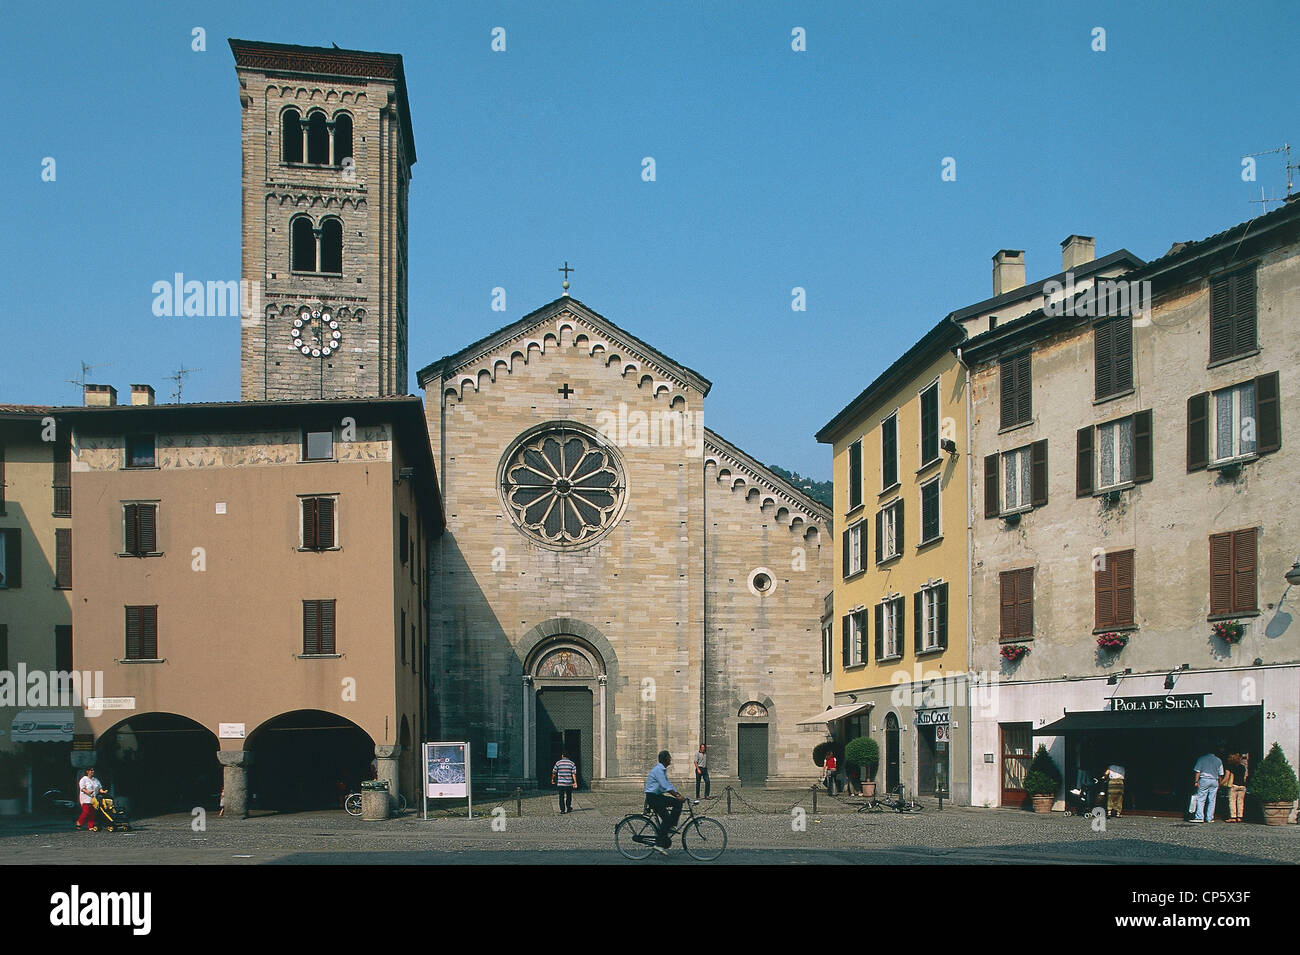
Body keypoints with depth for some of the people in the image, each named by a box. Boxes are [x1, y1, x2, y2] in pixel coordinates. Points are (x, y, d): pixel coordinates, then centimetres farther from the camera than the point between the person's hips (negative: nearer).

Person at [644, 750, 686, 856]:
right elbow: (665, 786, -25)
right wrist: (678, 796, -28)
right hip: (652, 796, -10)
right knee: (666, 818, -14)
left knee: (678, 803, 1)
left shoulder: (663, 770, 15)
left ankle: (671, 827, 4)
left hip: (658, 796, 10)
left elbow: (668, 784, 19)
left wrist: (679, 795, 11)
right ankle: (659, 844, -12)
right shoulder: (658, 769, -17)